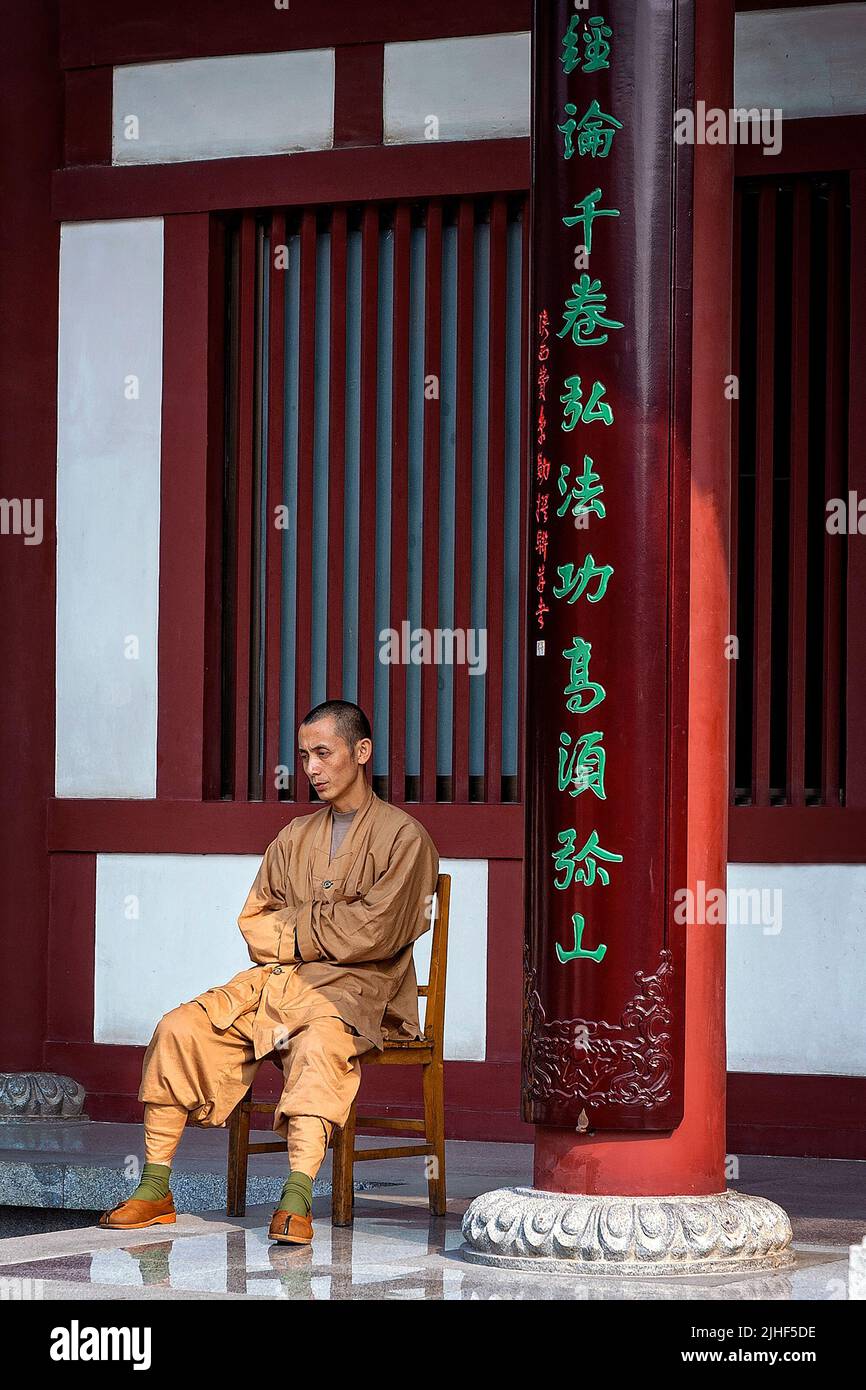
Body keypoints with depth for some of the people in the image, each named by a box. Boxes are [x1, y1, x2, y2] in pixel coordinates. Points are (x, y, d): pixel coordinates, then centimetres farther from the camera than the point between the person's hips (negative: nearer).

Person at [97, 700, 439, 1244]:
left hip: (351, 989, -6)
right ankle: (155, 1190, -13)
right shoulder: (296, 836, 21)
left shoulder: (403, 837, 0)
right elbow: (255, 922, 17)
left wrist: (292, 933, -2)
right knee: (179, 1029, -15)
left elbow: (373, 933, -11)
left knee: (320, 1044, -39)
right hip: (276, 978, 6)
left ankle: (296, 1200, -52)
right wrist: (319, 932, -3)